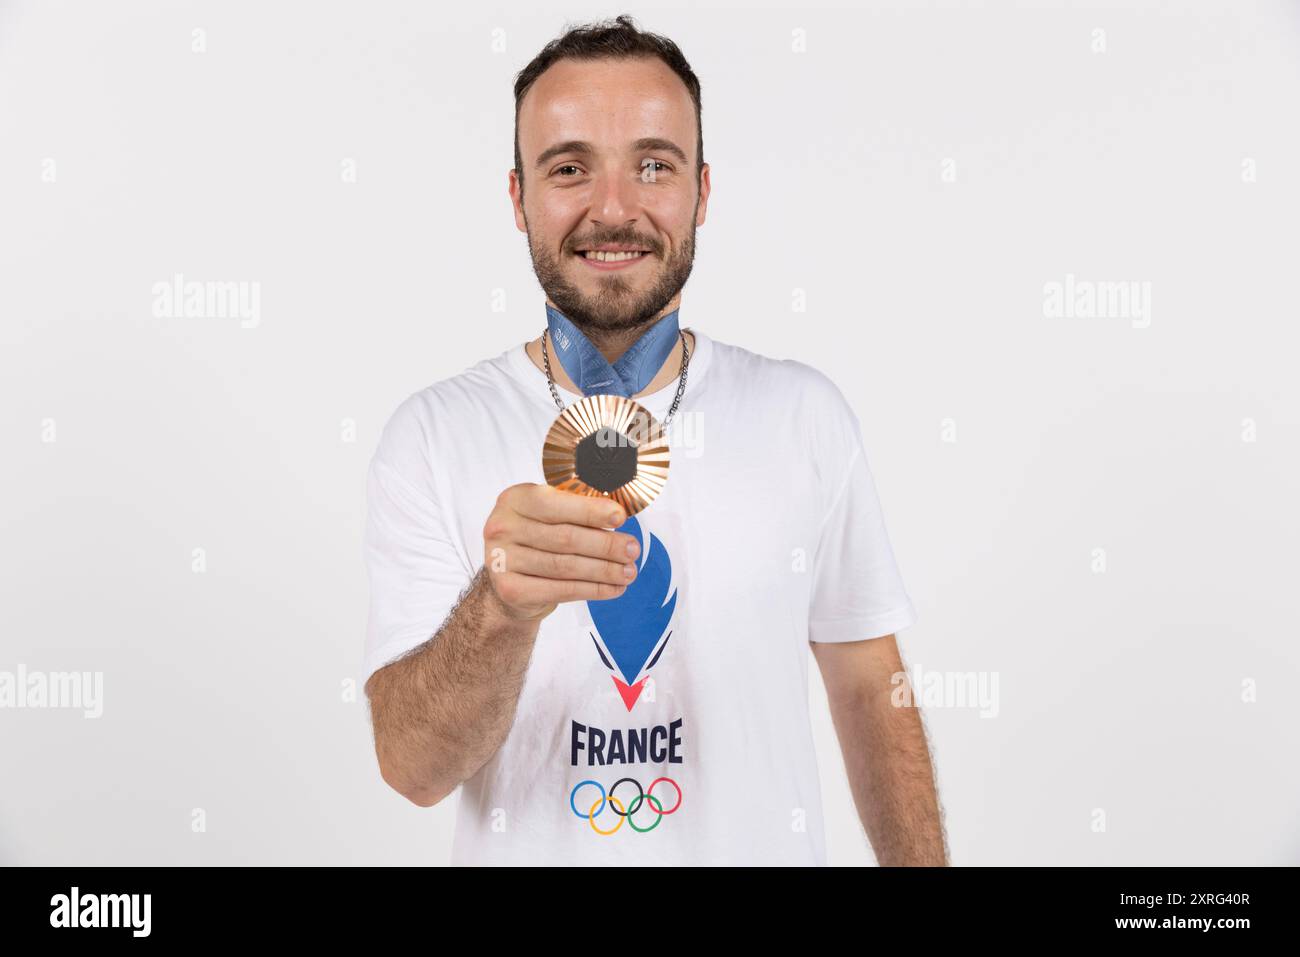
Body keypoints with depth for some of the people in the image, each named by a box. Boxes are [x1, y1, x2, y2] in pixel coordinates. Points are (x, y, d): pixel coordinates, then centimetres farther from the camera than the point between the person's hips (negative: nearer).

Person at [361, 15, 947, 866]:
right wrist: (500, 605, -37)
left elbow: (871, 690, -2)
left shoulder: (808, 415, -9)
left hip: (764, 849, 1)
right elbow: (412, 766, -20)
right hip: (525, 850, -1)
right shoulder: (432, 436, -14)